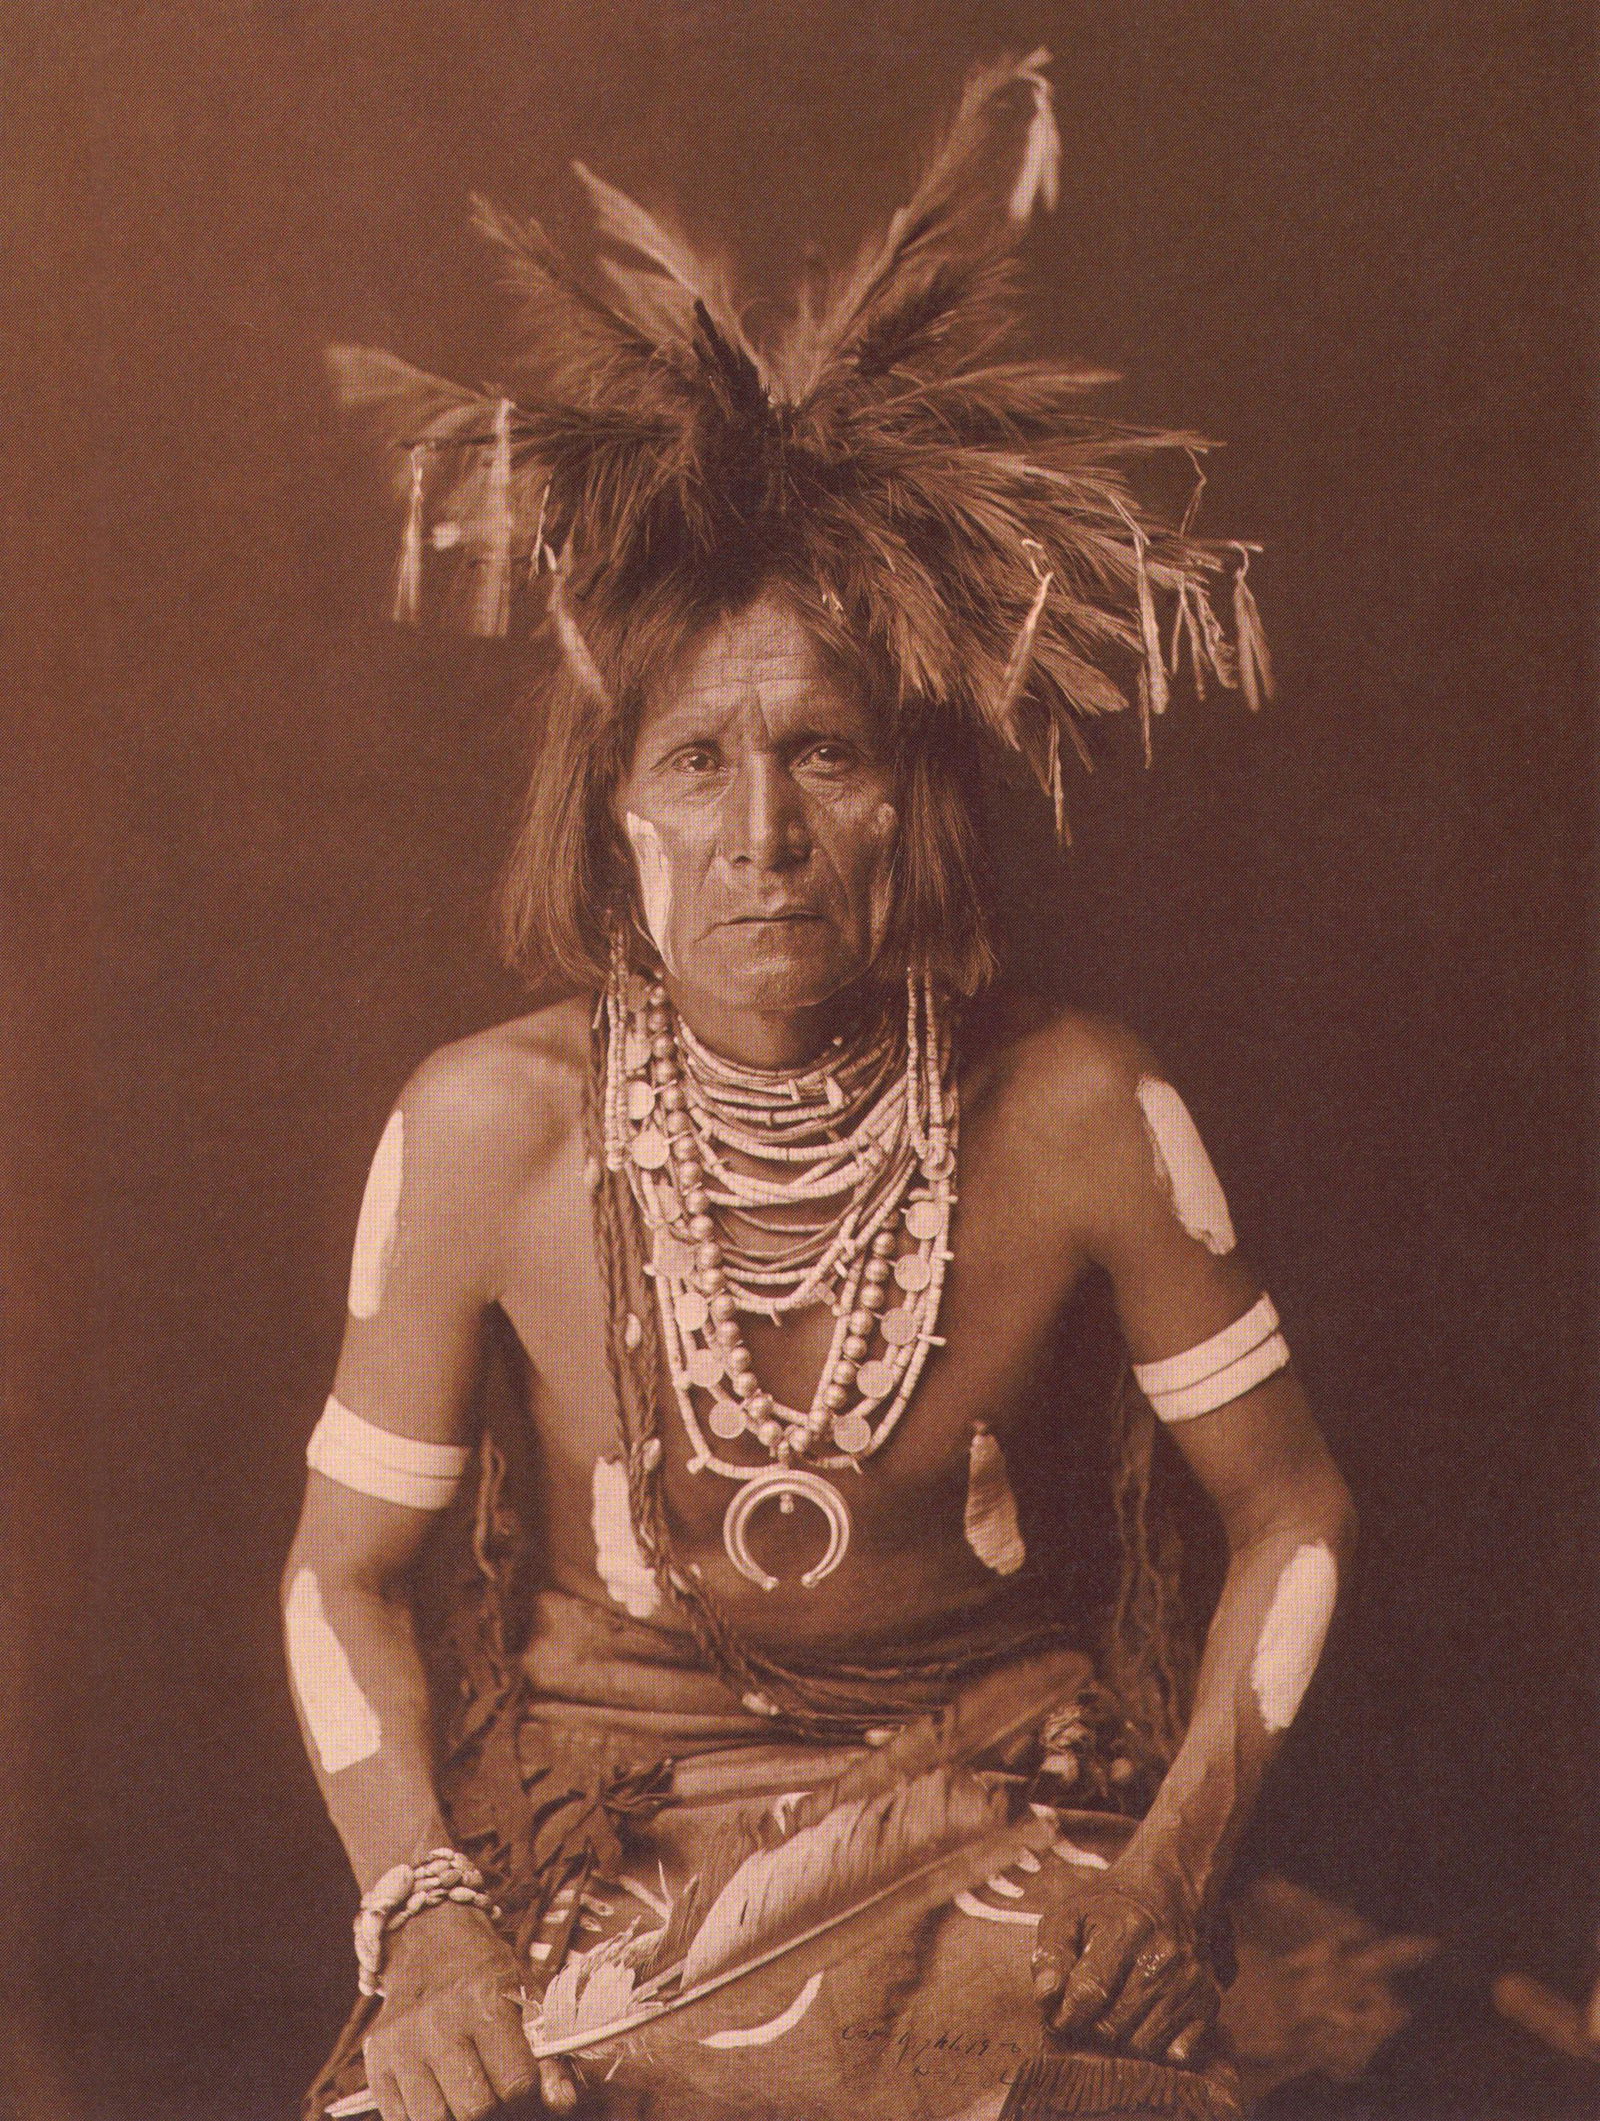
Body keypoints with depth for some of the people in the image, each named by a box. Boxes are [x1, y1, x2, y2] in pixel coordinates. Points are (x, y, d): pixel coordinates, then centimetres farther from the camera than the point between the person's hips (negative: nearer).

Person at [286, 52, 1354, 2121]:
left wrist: (1171, 1868, -10)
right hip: (594, 1816, 0)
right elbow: (348, 1567, -1)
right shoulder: (488, 1130, -12)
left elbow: (1292, 1514, 1)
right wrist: (422, 1913, -14)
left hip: (989, 1807, 0)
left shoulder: (1076, 1113, -12)